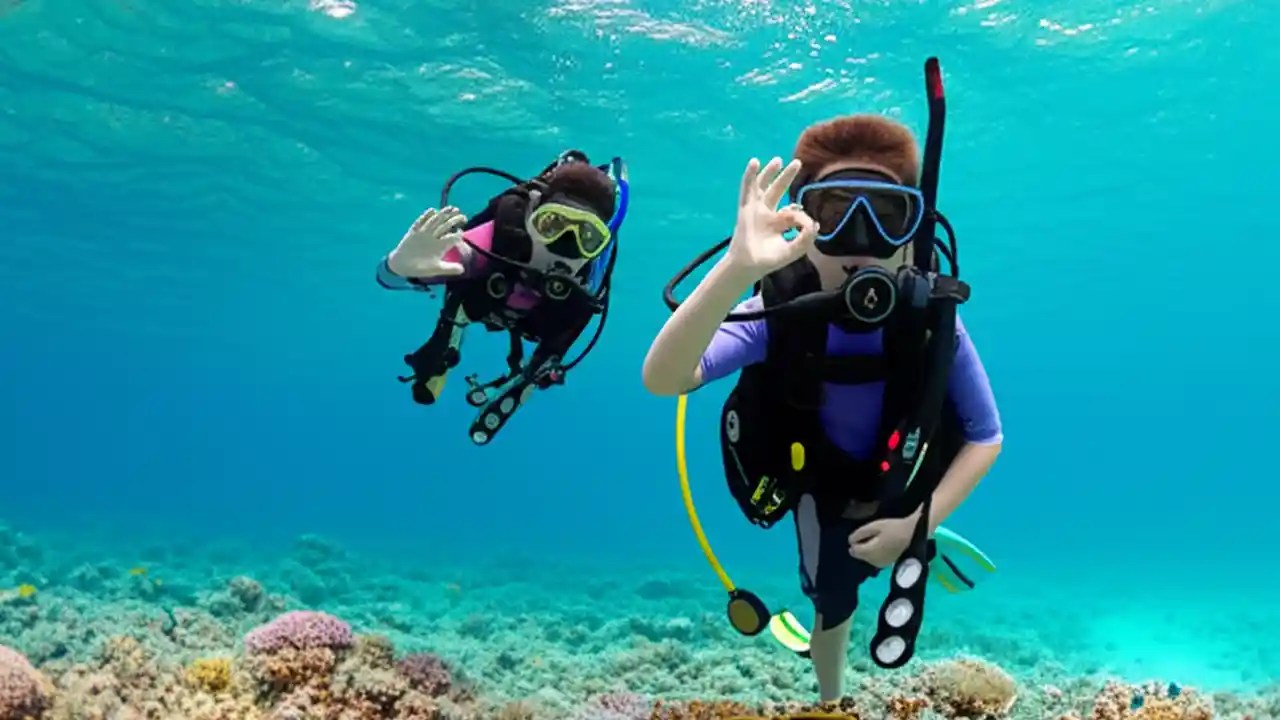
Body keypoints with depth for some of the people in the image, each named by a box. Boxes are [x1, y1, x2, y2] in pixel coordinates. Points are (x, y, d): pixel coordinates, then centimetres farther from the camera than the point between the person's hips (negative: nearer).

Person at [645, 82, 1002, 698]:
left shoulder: (933, 318, -29)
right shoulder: (780, 311, -34)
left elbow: (987, 437, -15)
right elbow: (662, 381, -52)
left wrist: (918, 521, -27)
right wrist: (735, 269, -66)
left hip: (902, 494, 0)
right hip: (823, 494, 0)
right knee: (833, 607, 21)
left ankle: (919, 547, 59)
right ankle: (832, 702, 53)